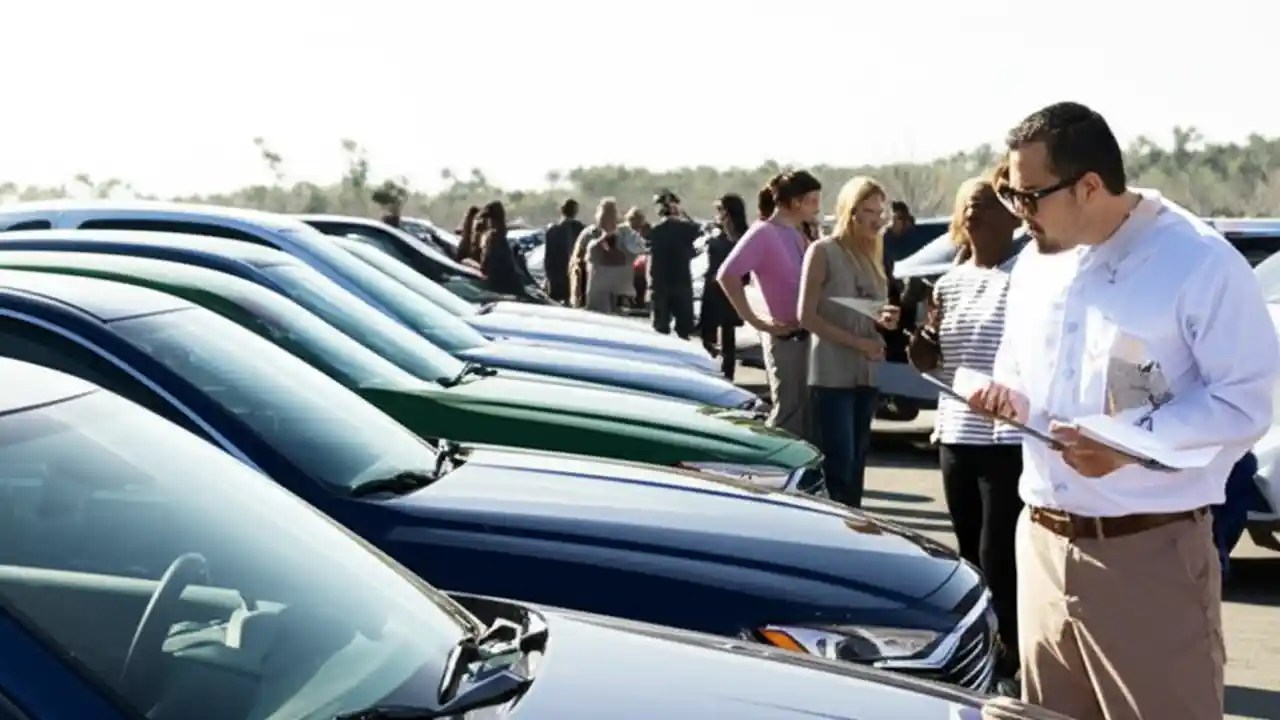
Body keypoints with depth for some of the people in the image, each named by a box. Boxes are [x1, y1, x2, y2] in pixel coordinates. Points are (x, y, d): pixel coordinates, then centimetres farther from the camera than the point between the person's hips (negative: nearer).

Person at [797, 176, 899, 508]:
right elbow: (806, 316, -12)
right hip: (832, 374, -7)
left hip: (866, 374, 7)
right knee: (838, 466, -11)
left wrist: (884, 320, 0)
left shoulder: (871, 255, 15)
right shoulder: (822, 251, -6)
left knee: (856, 464, 9)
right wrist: (858, 343, -16)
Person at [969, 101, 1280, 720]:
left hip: (1149, 552, -6)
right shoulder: (1036, 263, 11)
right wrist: (1008, 396, -1)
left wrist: (1133, 442, -24)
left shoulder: (1200, 262, -12)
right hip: (1043, 544, 7)